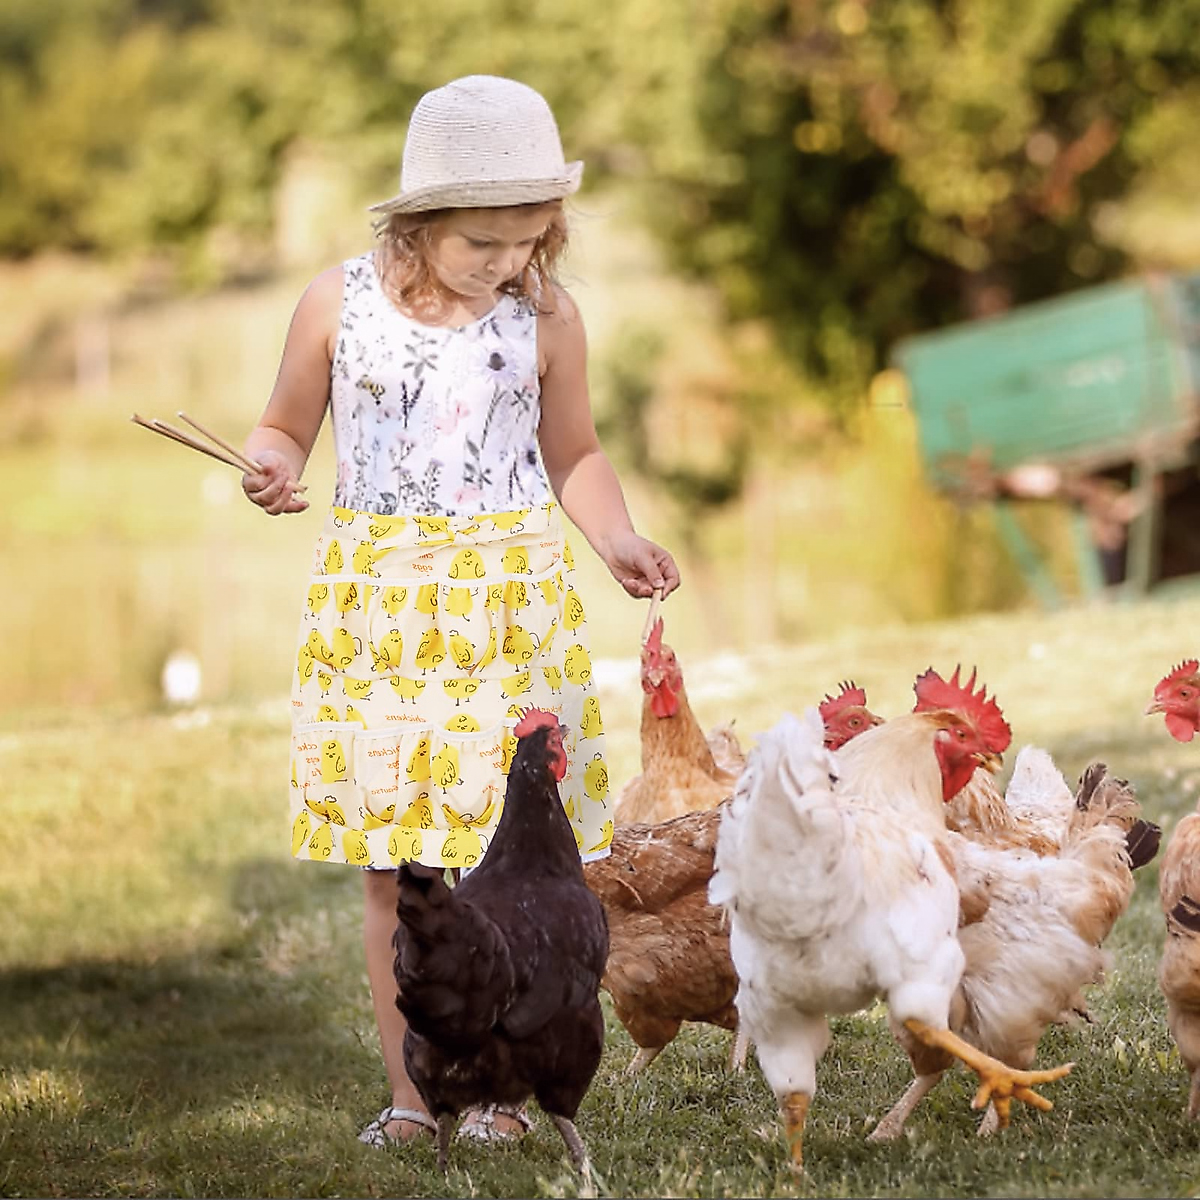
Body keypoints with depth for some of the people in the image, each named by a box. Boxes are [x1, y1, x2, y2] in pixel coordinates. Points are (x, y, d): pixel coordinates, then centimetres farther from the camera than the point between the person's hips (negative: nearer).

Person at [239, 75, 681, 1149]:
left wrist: (618, 541, 0)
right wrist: (272, 468, -10)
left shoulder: (546, 320, 3)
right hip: (376, 602, 0)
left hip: (510, 605, 0)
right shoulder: (339, 304, 0)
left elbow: (573, 456, 16)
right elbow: (285, 427, 12)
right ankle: (409, 1093, 11)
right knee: (391, 867, 2)